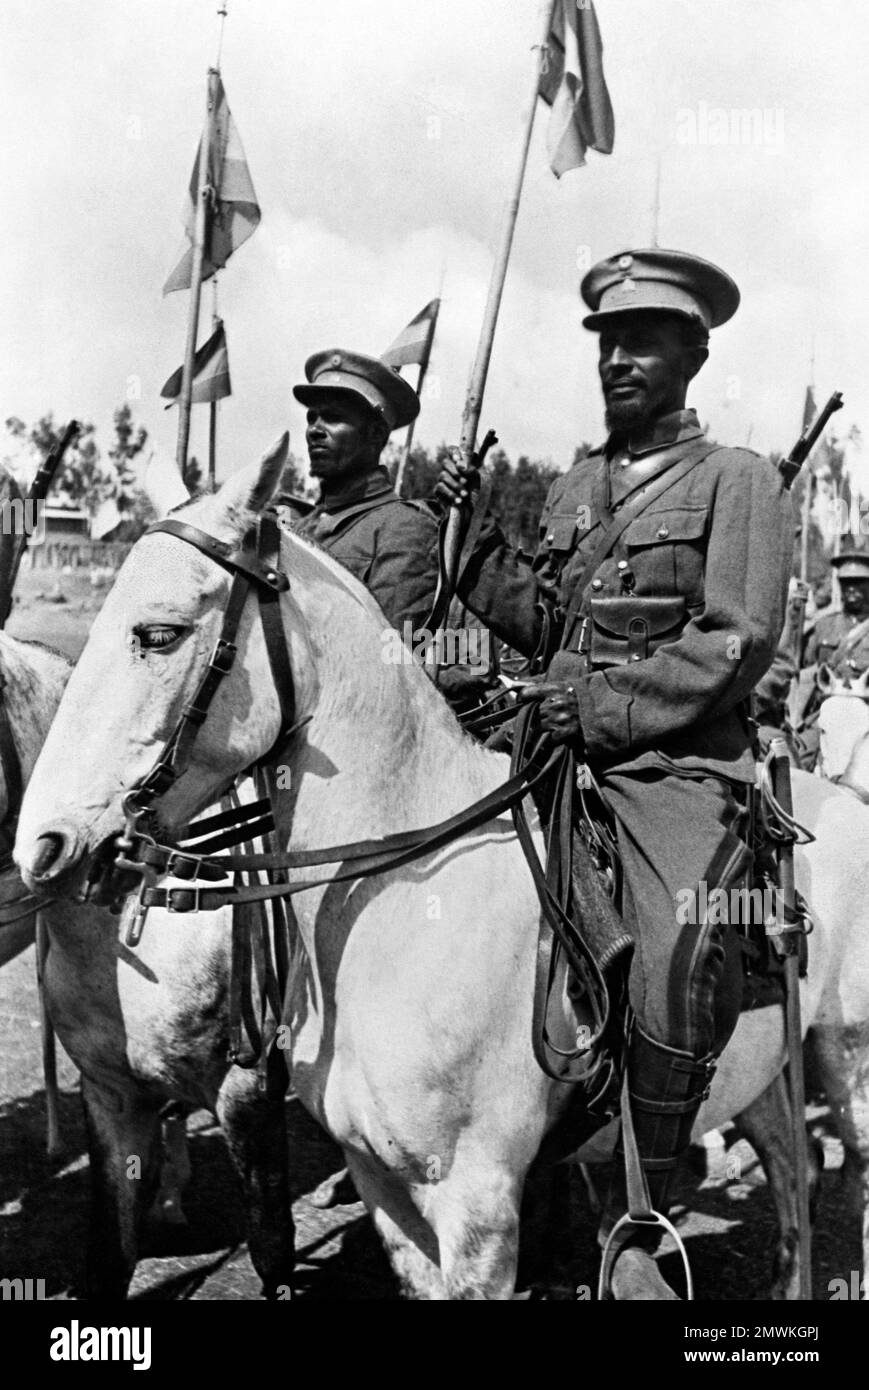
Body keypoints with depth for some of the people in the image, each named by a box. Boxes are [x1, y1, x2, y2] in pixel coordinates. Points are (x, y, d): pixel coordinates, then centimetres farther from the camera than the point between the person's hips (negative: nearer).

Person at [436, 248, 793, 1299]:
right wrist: (474, 535, 9)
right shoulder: (573, 488, 21)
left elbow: (738, 644, -8)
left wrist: (603, 704, -13)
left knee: (678, 955, -26)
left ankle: (637, 1223, -7)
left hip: (681, 761, -6)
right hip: (567, 752, 6)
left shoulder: (738, 480, 3)